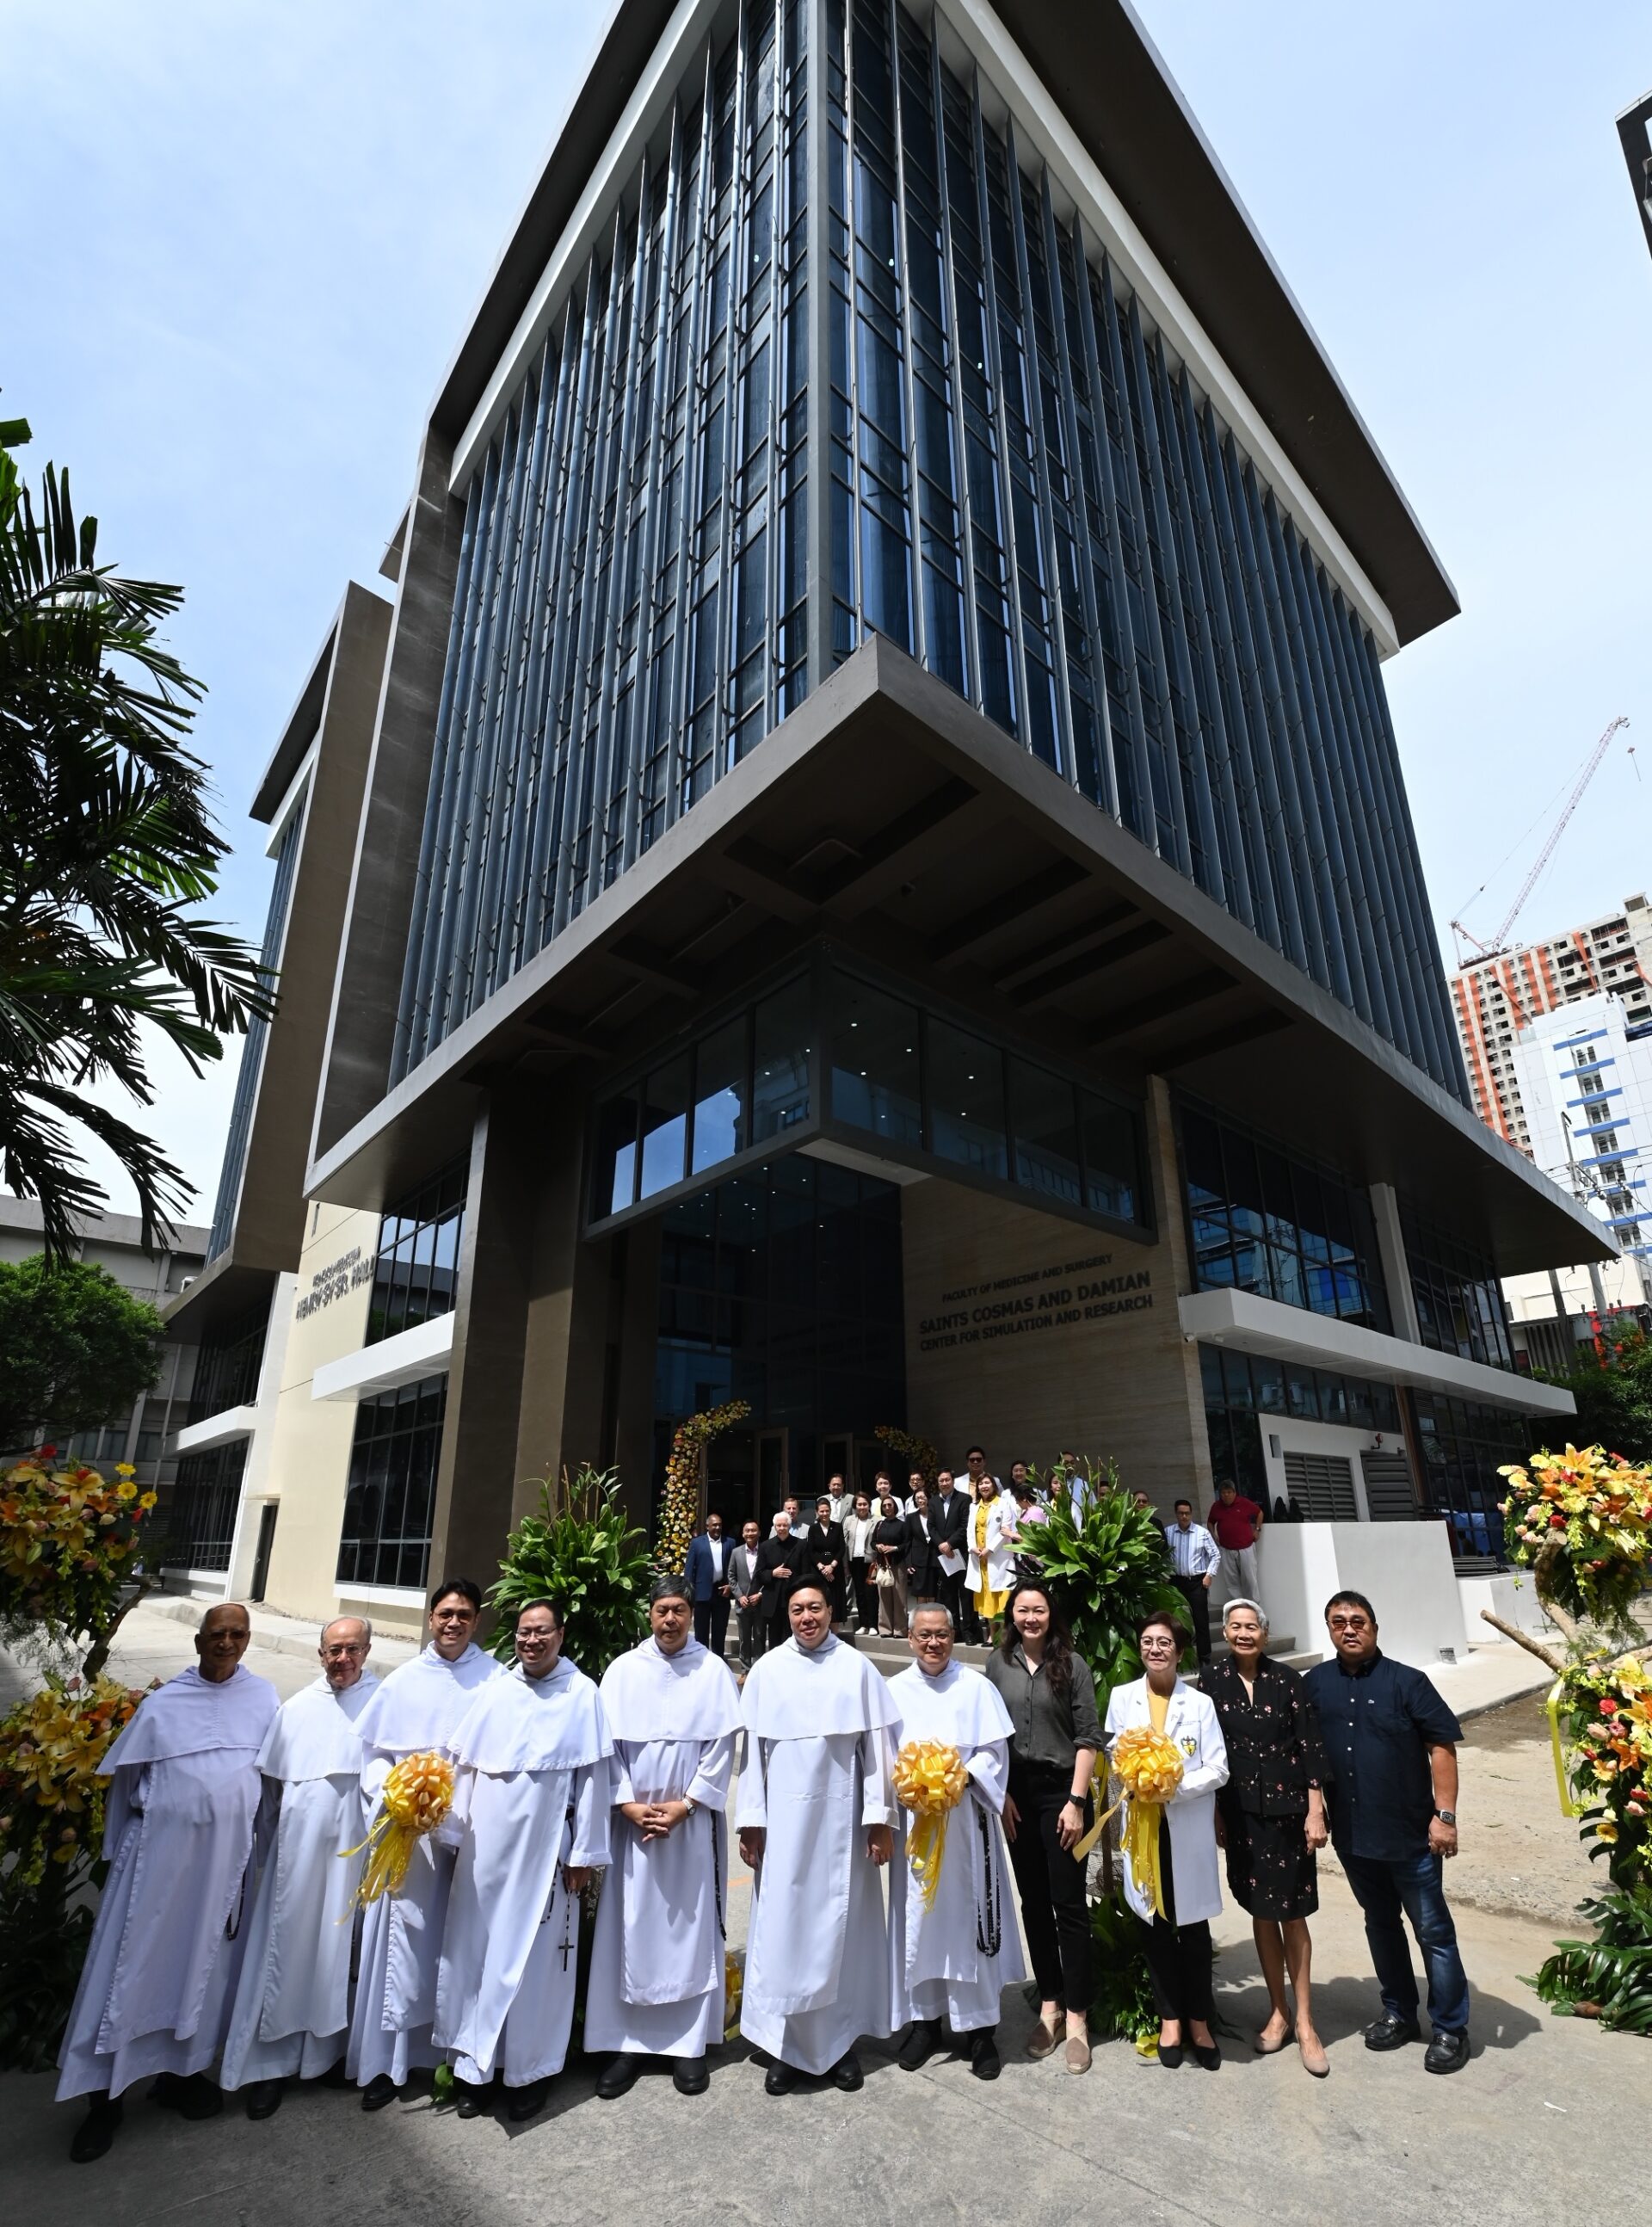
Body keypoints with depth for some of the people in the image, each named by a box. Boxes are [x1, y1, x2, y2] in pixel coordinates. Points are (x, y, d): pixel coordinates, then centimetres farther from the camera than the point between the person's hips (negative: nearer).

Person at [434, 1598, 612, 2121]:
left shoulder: (583, 1695, -7)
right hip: (486, 1848, 3)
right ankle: (474, 2067, 29)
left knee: (536, 1957, 7)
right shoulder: (495, 1691, 3)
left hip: (545, 1851, -3)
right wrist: (454, 1830, 5)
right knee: (474, 1951, 10)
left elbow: (593, 1777, -6)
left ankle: (529, 2070, 26)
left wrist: (584, 1853, -6)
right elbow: (464, 1764, 7)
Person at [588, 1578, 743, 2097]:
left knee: (691, 1926, 5)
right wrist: (629, 1804, -9)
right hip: (632, 1819, 1)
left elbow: (722, 1746, -4)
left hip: (692, 1820, -1)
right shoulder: (623, 1670, -1)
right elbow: (608, 1744, 0)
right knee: (629, 1928, 5)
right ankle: (628, 2041, 18)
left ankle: (689, 2043, 18)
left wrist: (684, 1804, -10)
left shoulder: (713, 1670, -4)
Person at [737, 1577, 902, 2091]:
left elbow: (876, 1745, -1)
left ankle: (841, 2040, 25)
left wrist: (880, 1818, -4)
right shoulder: (767, 1669, -1)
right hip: (784, 1818, 0)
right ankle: (786, 2044, 21)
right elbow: (753, 1747, 1)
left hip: (841, 1818, 0)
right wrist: (750, 1822, 0)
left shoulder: (856, 1668, -3)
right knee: (783, 1926, 5)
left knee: (841, 1925, 8)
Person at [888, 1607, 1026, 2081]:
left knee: (969, 1915, 3)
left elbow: (995, 1752, -2)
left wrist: (963, 1775, -16)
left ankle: (979, 2026, 17)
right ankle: (924, 2019, 23)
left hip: (965, 1819, -1)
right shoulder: (895, 1690, 2)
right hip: (914, 1817, 1)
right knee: (918, 1916, 7)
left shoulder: (977, 1687, -1)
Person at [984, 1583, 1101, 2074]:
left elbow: (1088, 1737, -6)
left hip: (1061, 1790, -2)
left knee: (1068, 1903, 1)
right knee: (1034, 1901, 11)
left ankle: (1076, 2016, 12)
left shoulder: (1072, 1664, -5)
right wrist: (1001, 1793, 0)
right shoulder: (998, 1664, 1)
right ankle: (1049, 2004, 24)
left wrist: (1077, 1801, -10)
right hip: (1017, 1794, 3)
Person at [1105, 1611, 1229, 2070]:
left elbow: (1218, 1770, -6)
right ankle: (1169, 2018, 26)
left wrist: (1174, 1787, -17)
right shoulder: (1122, 1697, 2)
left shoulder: (1199, 1703, -4)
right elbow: (1112, 1755, 8)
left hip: (1189, 1828, -1)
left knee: (1193, 1926, 8)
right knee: (1154, 1924, 10)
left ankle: (1198, 2020, 25)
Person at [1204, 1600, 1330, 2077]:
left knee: (1292, 1914, 5)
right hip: (1241, 1813, 2)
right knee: (1261, 1913, 12)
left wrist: (1315, 1811, -6)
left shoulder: (1287, 1680, -7)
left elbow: (1311, 1747, -4)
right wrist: (1215, 1815, 4)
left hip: (1287, 1809, -2)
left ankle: (1303, 2019, 21)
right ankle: (1278, 2011, 29)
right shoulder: (1212, 1682, -3)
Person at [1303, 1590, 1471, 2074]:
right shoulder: (1316, 1684, -2)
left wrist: (1444, 1814, -15)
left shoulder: (1406, 1681, -11)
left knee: (1433, 1930, 8)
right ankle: (1399, 2013, 35)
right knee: (1380, 1925, 18)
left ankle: (1450, 2029, 25)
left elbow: (1442, 1747, -11)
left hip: (1410, 1833, -3)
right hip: (1352, 1834, 4)